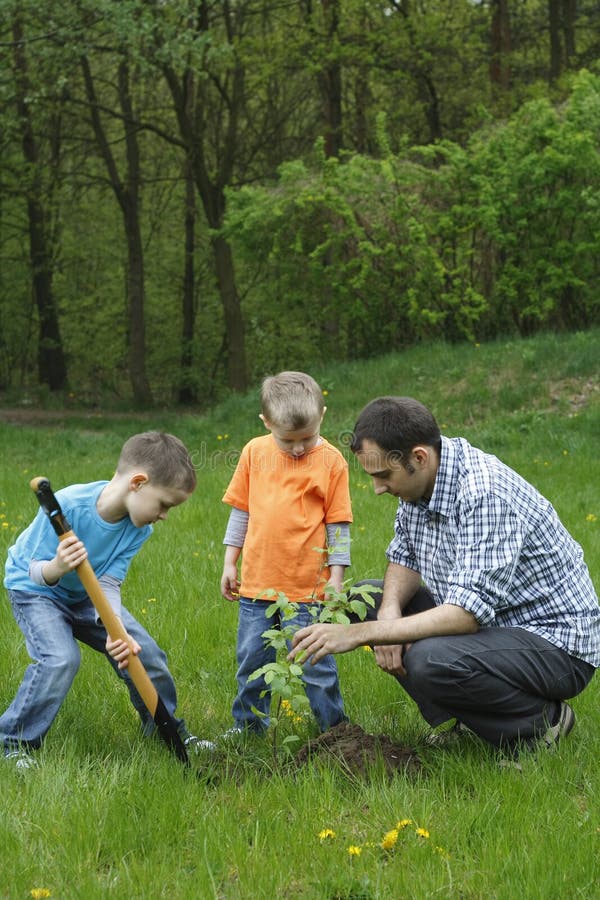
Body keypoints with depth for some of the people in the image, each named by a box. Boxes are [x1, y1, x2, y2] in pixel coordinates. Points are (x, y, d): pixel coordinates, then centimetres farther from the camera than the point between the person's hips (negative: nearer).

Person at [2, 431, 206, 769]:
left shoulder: (138, 528, -17)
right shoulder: (67, 506, -36)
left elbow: (109, 584, -20)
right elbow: (36, 572, -28)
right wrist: (56, 568, -52)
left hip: (85, 596, 6)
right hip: (35, 589, -6)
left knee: (145, 652, -1)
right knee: (61, 659, -28)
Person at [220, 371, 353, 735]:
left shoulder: (331, 461, -6)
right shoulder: (255, 452, 3)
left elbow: (338, 524, -1)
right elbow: (241, 510, 12)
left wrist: (336, 577, -3)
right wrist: (230, 562, 12)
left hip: (308, 588, -3)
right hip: (257, 584, 4)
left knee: (316, 664, 0)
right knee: (251, 661, 12)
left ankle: (335, 729, 14)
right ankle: (249, 726, 28)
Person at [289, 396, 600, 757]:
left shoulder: (485, 493, -29)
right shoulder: (420, 479, -1)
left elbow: (467, 612, -34)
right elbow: (405, 558, 13)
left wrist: (358, 634, -33)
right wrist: (390, 613, -11)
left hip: (559, 645, -9)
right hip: (484, 622, 9)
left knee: (429, 661, -34)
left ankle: (541, 721, -7)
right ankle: (462, 719, 6)